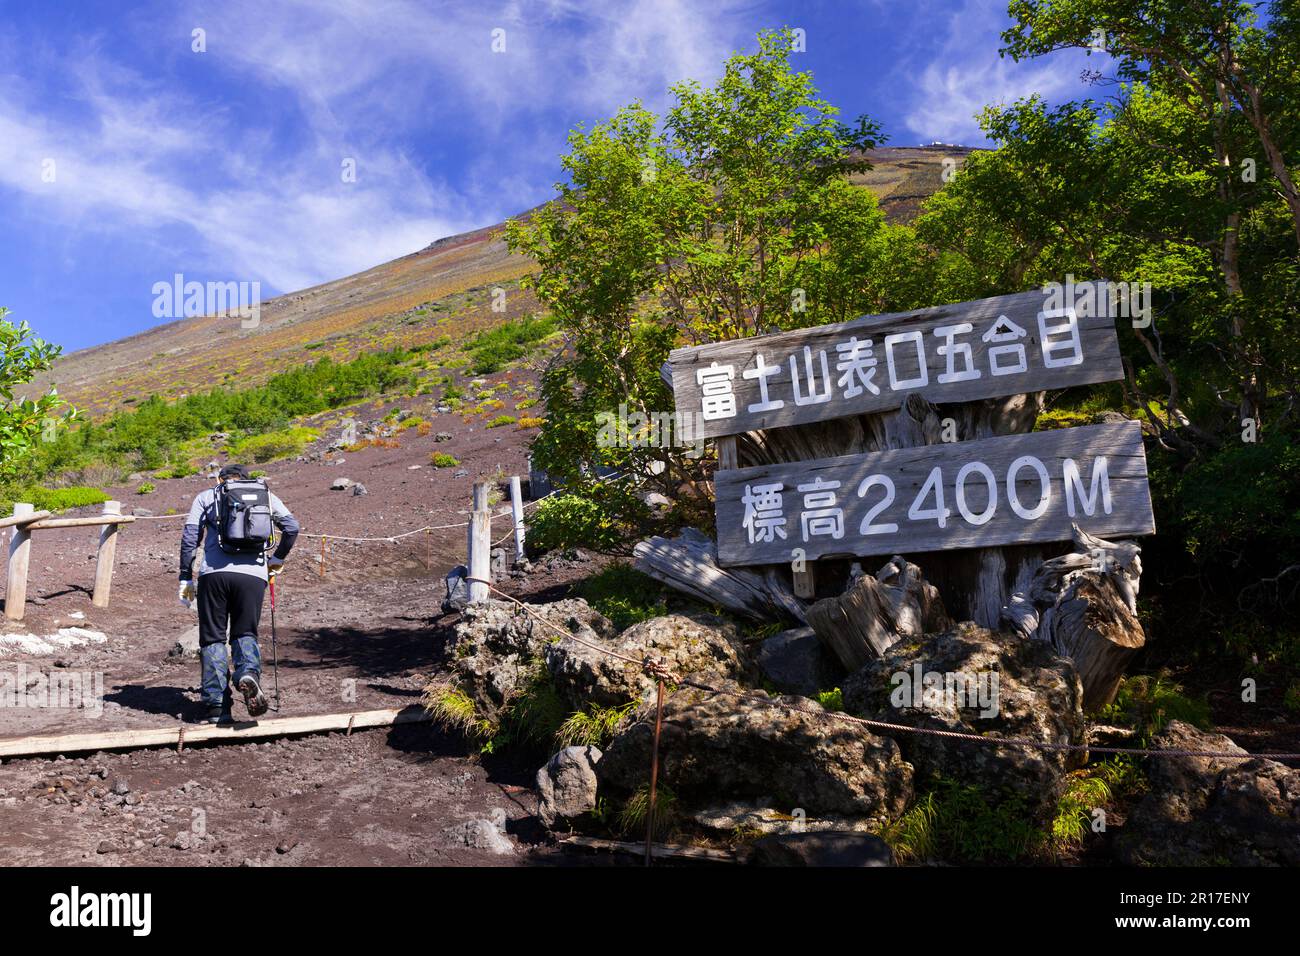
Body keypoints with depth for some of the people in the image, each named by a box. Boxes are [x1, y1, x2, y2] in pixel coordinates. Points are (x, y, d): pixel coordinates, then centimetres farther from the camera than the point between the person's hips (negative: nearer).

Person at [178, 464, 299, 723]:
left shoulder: (206, 496, 21)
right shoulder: (264, 494, 23)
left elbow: (189, 537, 10)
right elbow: (291, 526, 12)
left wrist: (186, 578, 13)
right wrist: (278, 559, 25)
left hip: (214, 573, 0)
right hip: (253, 574, 1)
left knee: (213, 637, 9)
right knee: (245, 633, 13)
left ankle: (217, 707, 1)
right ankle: (249, 673, -20)